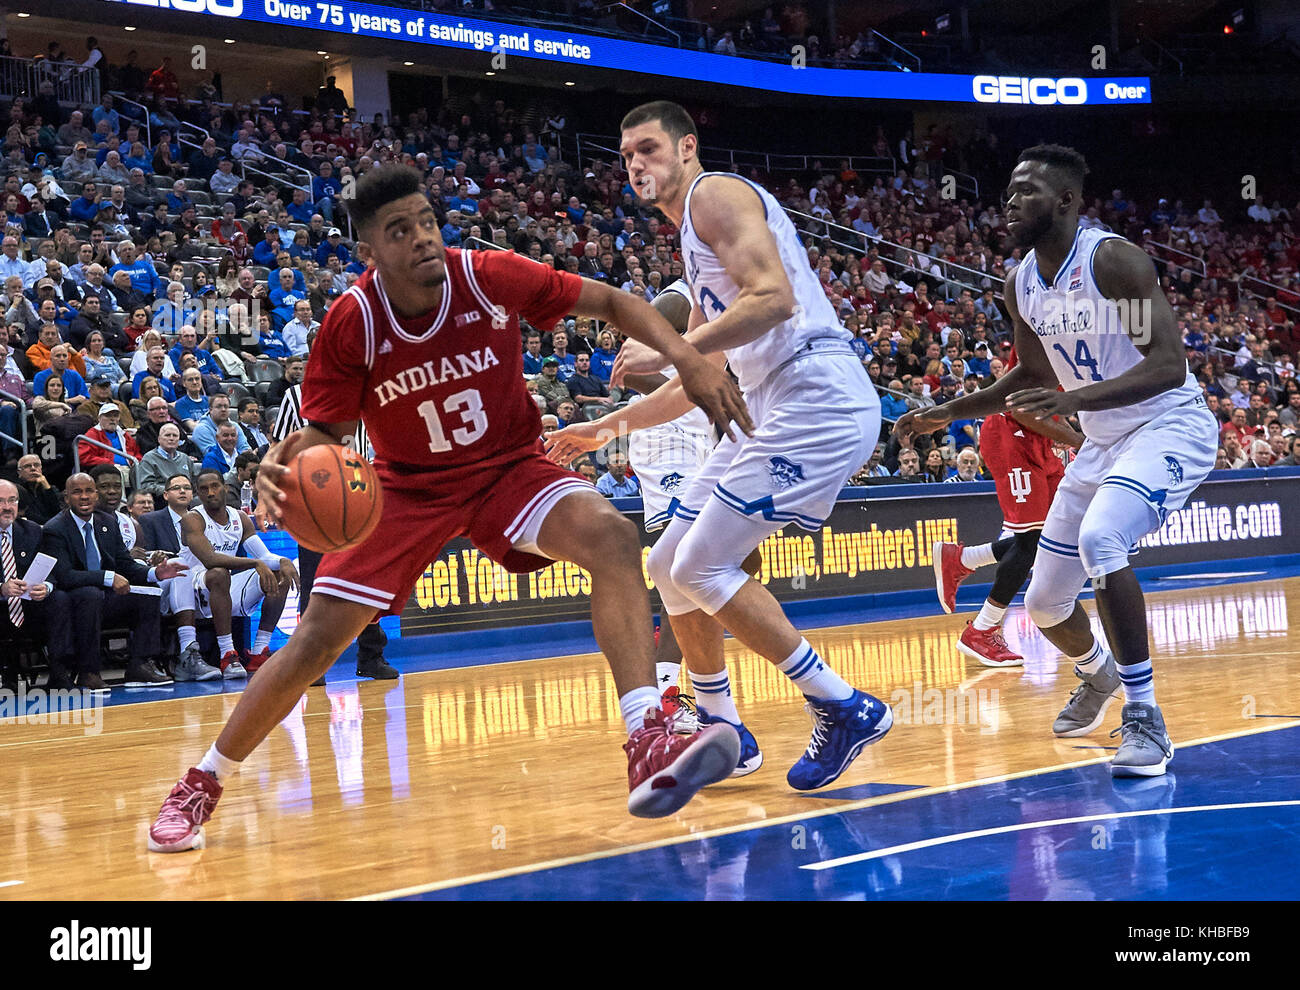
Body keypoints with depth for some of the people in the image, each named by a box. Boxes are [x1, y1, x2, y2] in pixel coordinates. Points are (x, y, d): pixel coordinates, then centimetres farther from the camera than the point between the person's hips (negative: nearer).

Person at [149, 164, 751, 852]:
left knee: (610, 537, -30)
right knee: (316, 639, -7)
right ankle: (200, 786, 14)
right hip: (408, 487, 0)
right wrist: (290, 460, -32)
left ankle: (648, 747, -38)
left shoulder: (491, 279, -19)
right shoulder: (351, 323, -19)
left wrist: (686, 358, -23)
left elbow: (612, 303, -7)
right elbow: (328, 433, -7)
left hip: (509, 466, 0)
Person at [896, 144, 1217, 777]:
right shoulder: (1020, 285, 1)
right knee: (1044, 605, 10)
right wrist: (951, 412, 11)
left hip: (1168, 426, -8)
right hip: (1103, 440, 8)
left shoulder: (1113, 260, -22)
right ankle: (1098, 674, 46)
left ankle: (1146, 720, -25)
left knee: (1099, 538, -35)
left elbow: (1169, 364, -30)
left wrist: (1076, 399, -43)